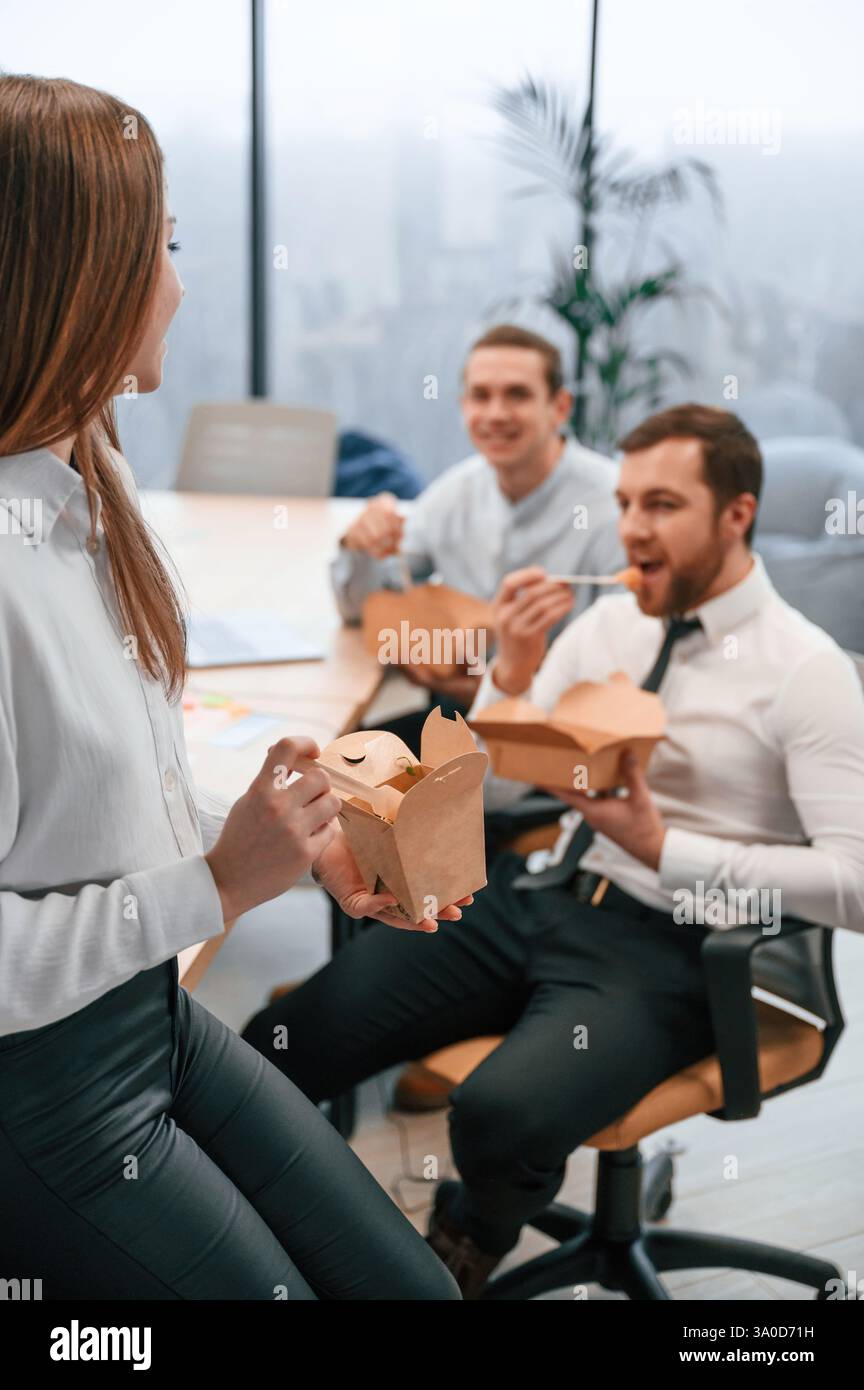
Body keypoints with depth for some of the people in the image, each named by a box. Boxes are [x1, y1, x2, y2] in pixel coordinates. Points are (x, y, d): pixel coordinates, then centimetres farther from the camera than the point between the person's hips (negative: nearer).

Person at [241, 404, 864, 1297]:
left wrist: (661, 847, -18)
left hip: (659, 948, -5)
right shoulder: (610, 623, 10)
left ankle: (468, 1241, 4)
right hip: (533, 899, 5)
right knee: (278, 1048, -11)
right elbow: (496, 787, 13)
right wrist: (513, 671, -7)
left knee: (499, 1115, -32)